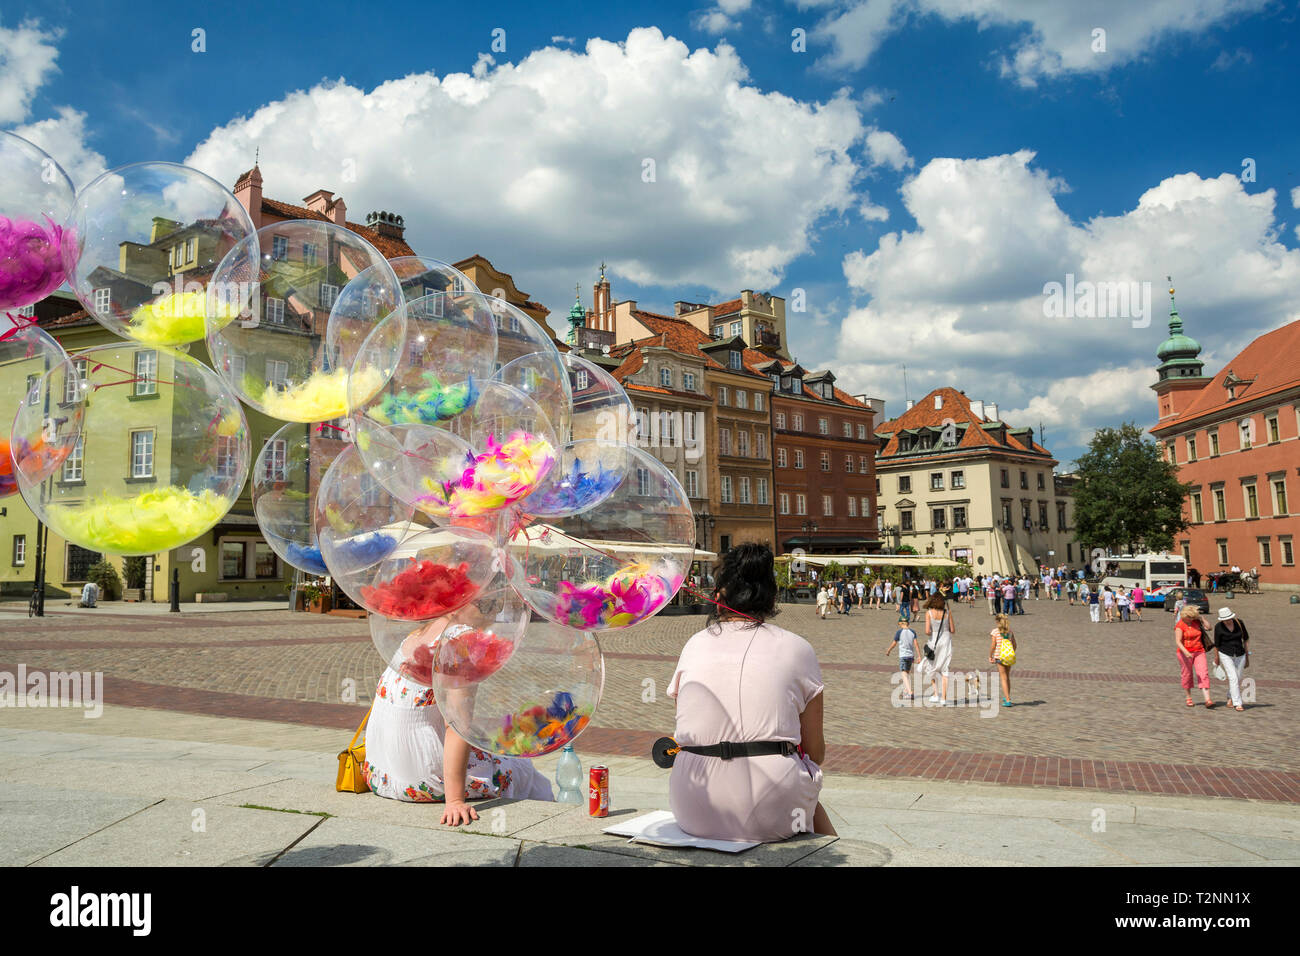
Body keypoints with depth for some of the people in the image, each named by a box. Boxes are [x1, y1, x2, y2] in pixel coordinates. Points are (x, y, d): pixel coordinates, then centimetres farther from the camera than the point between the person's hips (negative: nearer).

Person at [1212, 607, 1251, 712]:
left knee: (1238, 679, 12)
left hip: (1240, 655, 3)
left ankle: (1230, 698, 33)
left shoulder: (1239, 623, -8)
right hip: (1226, 655, -3)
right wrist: (1217, 659, 6)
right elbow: (1216, 645, -3)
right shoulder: (1218, 626, -14)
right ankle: (1238, 703, -10)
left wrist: (1247, 657, 6)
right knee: (1233, 678, -13)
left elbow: (1246, 639, 4)